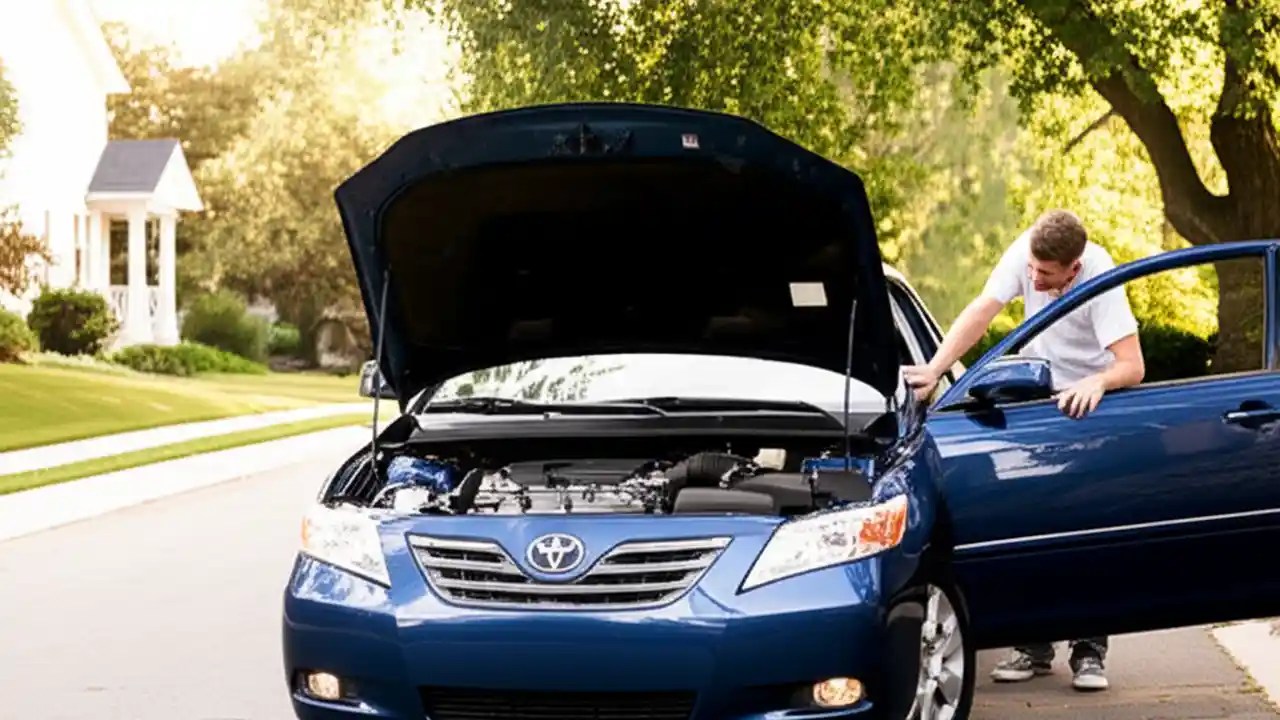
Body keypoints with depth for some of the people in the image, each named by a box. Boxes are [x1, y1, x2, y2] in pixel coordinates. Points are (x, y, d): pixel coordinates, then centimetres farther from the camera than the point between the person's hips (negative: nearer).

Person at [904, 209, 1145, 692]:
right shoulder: (1025, 253, -19)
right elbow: (981, 312, -19)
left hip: (1087, 404, -4)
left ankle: (1089, 652, -2)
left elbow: (1132, 366, -32)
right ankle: (1035, 647, 9)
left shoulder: (1100, 280, -28)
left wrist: (1097, 382, -53)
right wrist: (934, 370, -28)